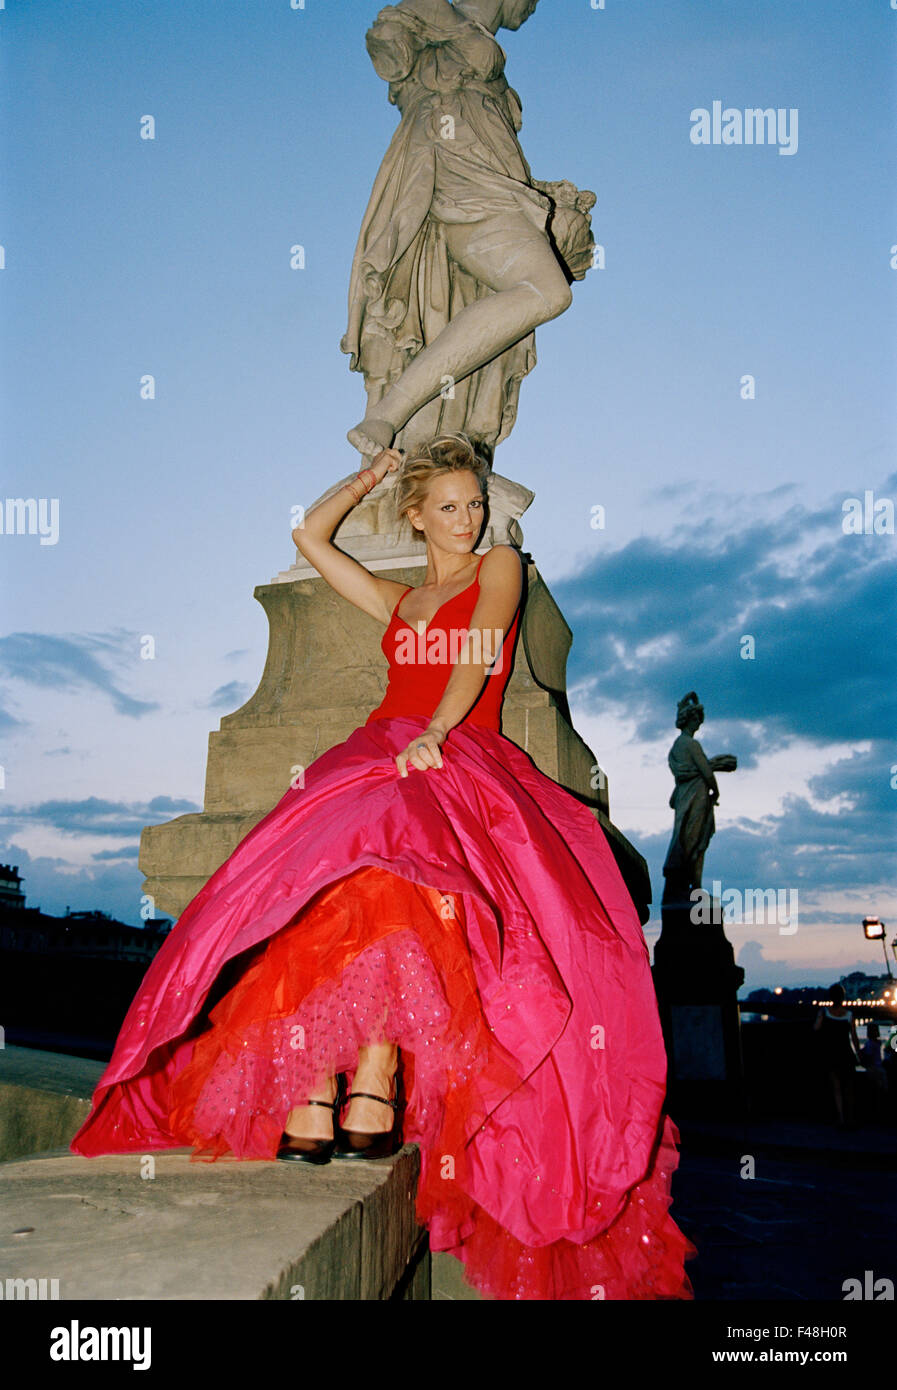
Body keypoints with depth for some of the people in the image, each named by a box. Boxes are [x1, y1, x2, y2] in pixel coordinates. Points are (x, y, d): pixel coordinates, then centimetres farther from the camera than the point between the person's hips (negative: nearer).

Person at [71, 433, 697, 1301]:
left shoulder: (500, 567, 19)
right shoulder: (397, 601, 30)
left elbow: (479, 655, 1)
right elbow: (309, 536, 32)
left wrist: (433, 733, -15)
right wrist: (372, 474, 36)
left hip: (461, 760, -3)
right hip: (378, 756, 4)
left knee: (389, 874, -36)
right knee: (323, 883, -27)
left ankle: (373, 1089, -36)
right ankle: (310, 1099, -31)